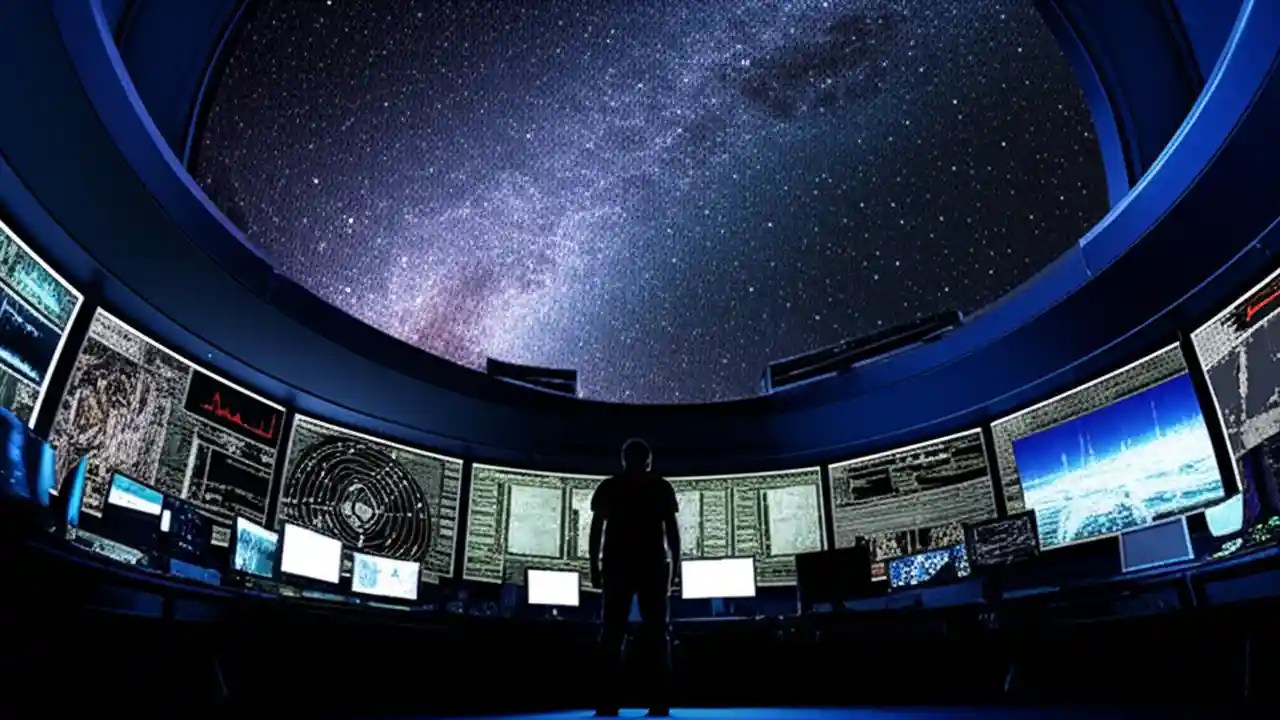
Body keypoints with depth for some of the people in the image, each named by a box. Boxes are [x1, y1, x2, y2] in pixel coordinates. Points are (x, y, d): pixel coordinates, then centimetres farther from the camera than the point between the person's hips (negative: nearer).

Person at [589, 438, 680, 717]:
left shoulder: (608, 487, 7)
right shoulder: (661, 487, 6)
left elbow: (596, 529, 2)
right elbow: (672, 529, 1)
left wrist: (595, 567, 3)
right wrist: (675, 565, 4)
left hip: (617, 566, 0)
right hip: (654, 567, 0)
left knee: (612, 634, 2)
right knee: (656, 634, 3)